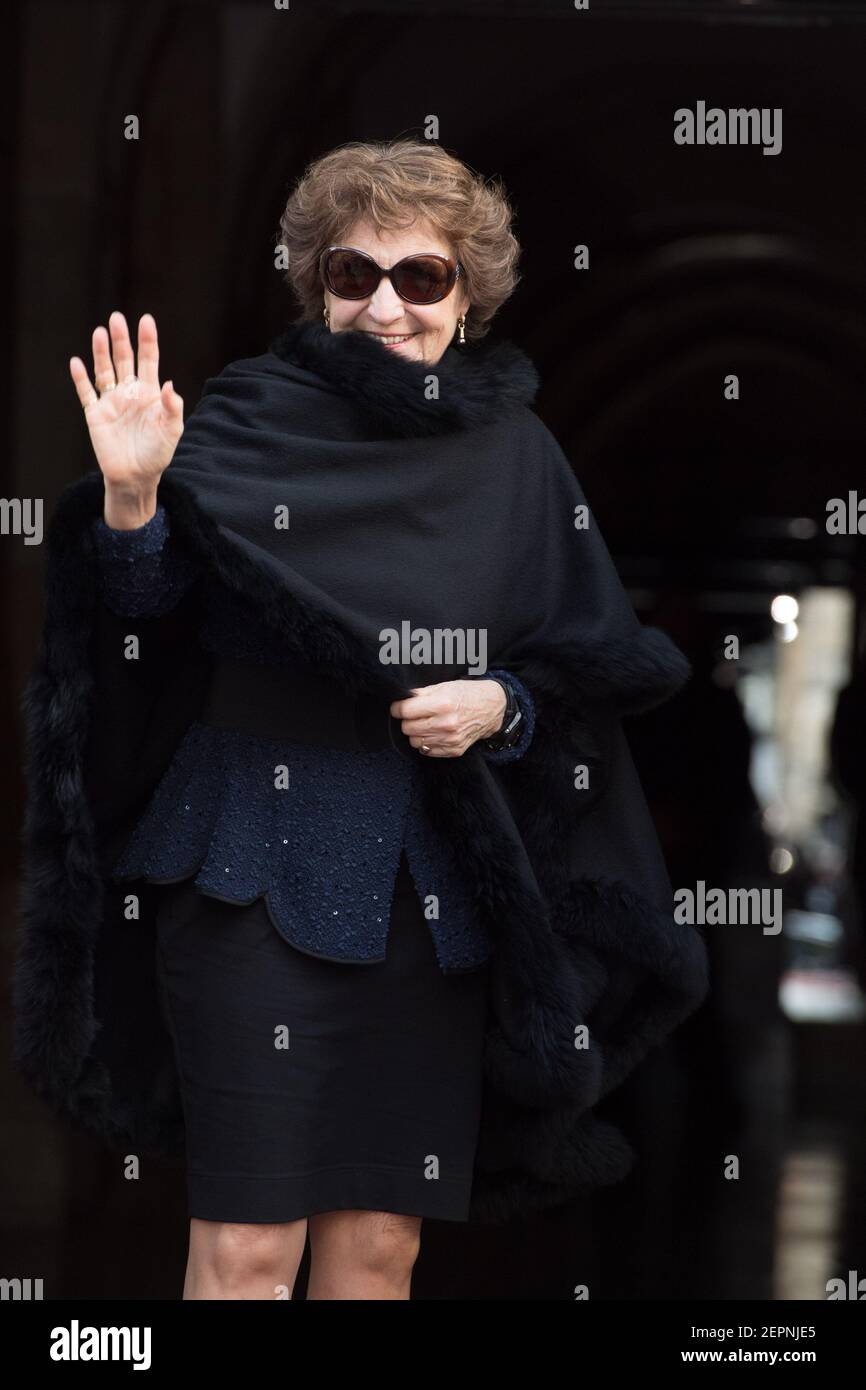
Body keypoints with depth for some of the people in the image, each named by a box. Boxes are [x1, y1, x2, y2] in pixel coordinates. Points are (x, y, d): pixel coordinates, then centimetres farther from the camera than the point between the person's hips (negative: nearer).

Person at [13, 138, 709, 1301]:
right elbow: (147, 607, -8)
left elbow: (584, 669, 10)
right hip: (257, 860, -3)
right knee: (247, 1244, -4)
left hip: (432, 881, 3)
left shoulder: (515, 454, 7)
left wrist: (498, 704, -9)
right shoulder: (254, 417, -2)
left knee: (381, 1244, 9)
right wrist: (132, 496, -26)